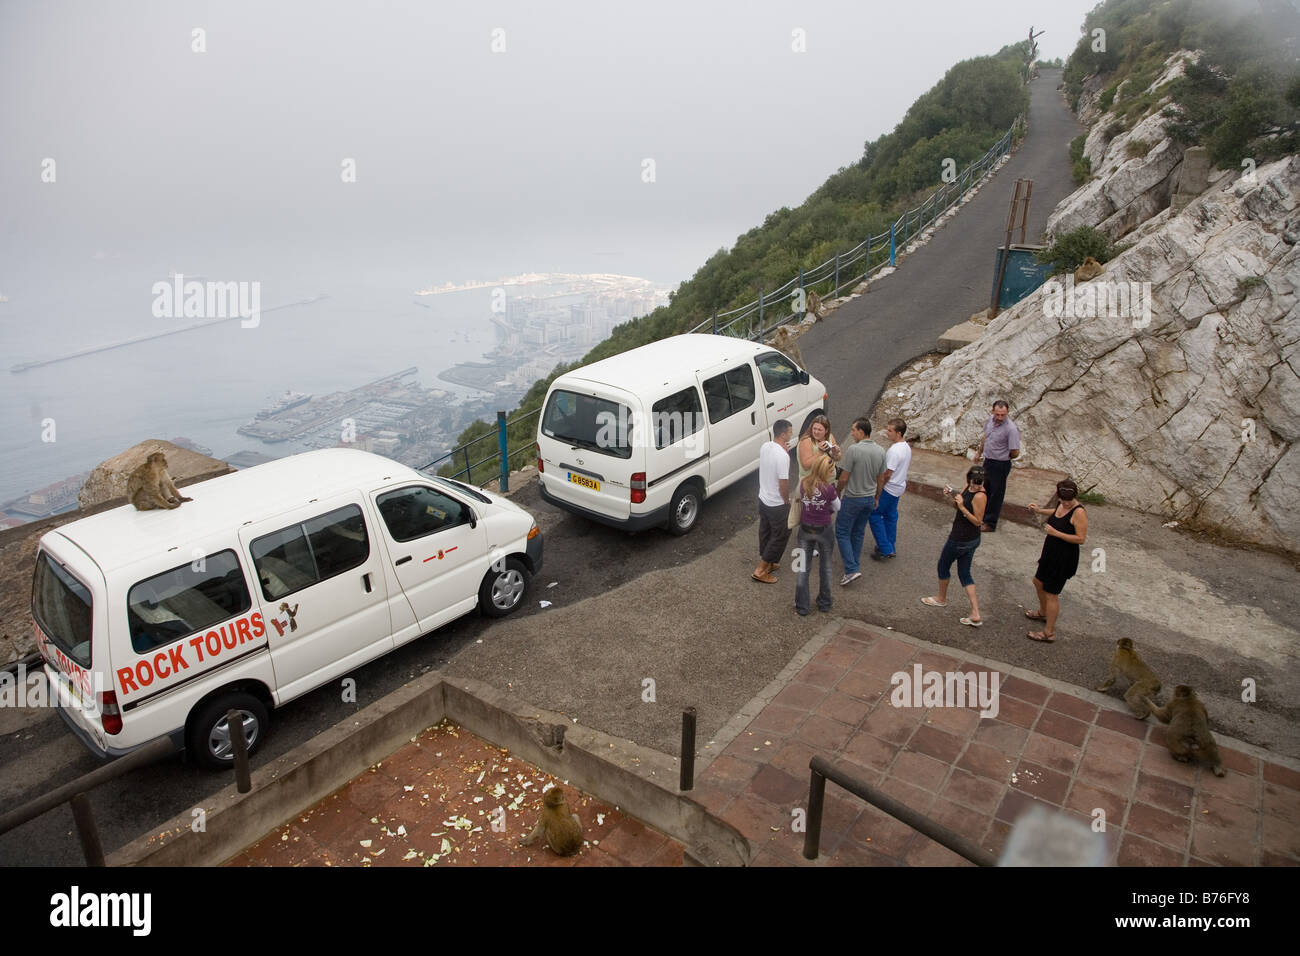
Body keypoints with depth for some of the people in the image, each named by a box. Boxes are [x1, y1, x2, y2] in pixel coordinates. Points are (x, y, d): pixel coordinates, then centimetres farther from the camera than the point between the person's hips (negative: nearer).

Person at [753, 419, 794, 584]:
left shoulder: (765, 446, -3)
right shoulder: (782, 456, -29)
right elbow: (783, 483, -25)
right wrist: (787, 501, -8)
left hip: (763, 499, 8)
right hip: (777, 505, -8)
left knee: (765, 533, 22)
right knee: (780, 536, 7)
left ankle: (768, 563, 39)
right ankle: (760, 571, 10)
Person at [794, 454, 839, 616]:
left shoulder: (803, 484, -11)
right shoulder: (828, 488, -22)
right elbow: (837, 507, -7)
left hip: (805, 530, 3)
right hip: (824, 531, -3)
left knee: (803, 567, 14)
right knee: (825, 566, 19)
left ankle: (802, 606, 19)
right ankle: (824, 603, 32)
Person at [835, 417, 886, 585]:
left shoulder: (853, 449, -22)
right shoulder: (880, 451, -2)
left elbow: (844, 478, -18)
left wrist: (837, 493, 0)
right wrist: (876, 498, 20)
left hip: (852, 498, -6)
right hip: (870, 498, 6)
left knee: (842, 533, 3)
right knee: (858, 533, 20)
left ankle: (851, 570, -6)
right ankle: (855, 563, 30)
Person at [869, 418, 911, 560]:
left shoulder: (894, 451, -26)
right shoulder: (906, 447, 4)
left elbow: (886, 475, -24)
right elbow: (908, 465, 18)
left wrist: (877, 494, -17)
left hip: (889, 489, -9)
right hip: (899, 487, 9)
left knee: (874, 514, 2)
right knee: (891, 515, 19)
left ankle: (885, 549, 1)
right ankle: (891, 548, 28)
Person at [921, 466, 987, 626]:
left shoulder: (980, 496, -24)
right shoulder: (968, 487, 0)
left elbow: (978, 521, -21)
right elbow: (957, 506, 12)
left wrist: (962, 507, -29)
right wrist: (953, 496, -8)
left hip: (960, 540, -9)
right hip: (971, 539, 9)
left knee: (943, 565, 16)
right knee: (965, 574, 12)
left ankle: (941, 598, 40)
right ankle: (976, 615, 11)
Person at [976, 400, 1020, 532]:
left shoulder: (1011, 429, -26)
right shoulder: (989, 419, -5)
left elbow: (1015, 453, -20)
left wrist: (1002, 457, -2)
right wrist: (979, 453, 25)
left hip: (1000, 465, -7)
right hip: (987, 461, 7)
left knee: (996, 494, 7)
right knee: (985, 490, 24)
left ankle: (990, 523, 20)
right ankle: (983, 514, 44)